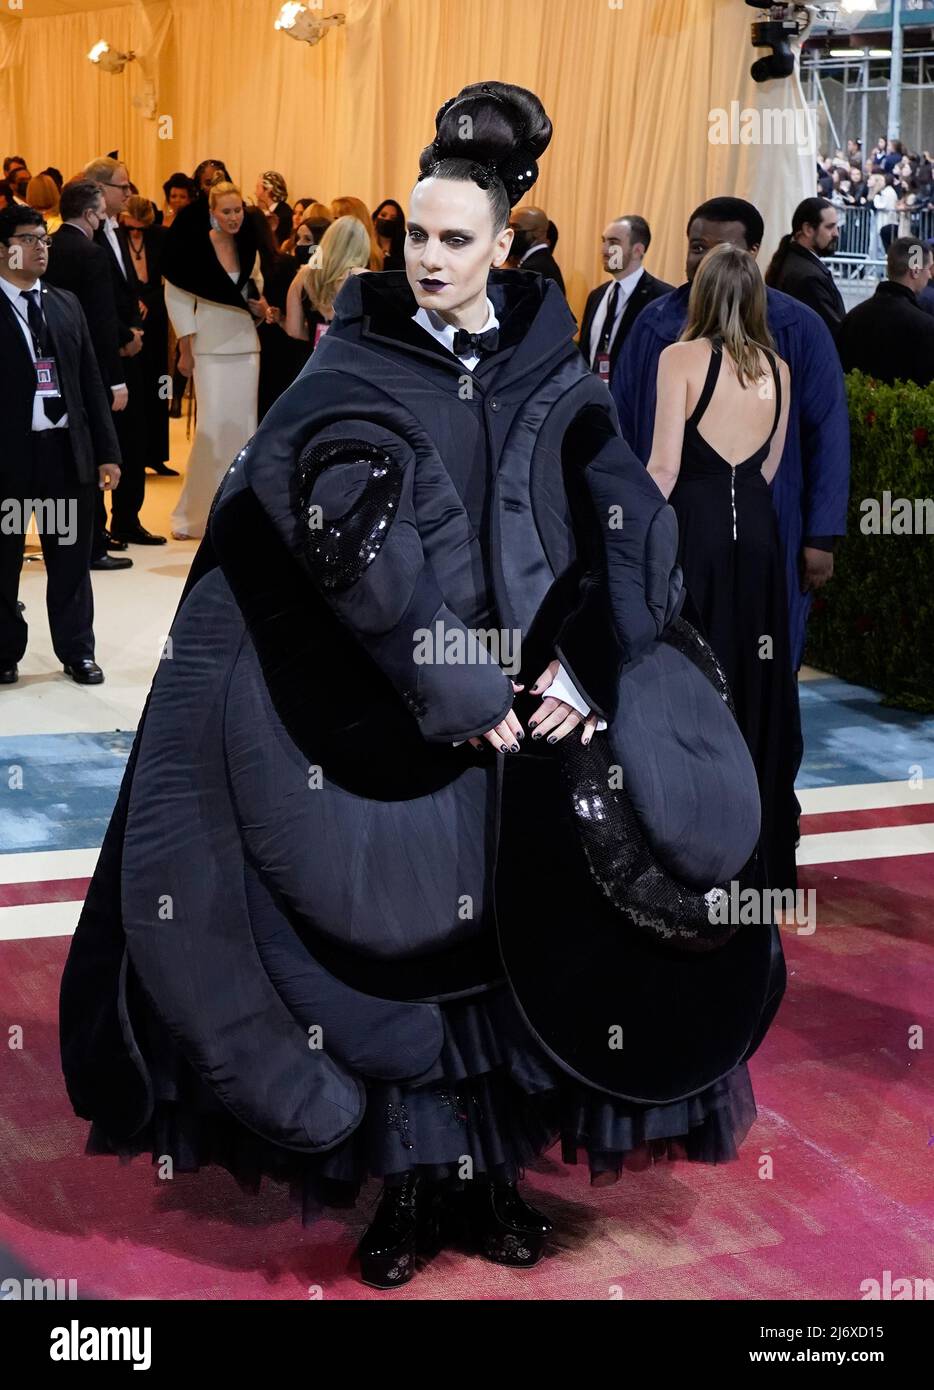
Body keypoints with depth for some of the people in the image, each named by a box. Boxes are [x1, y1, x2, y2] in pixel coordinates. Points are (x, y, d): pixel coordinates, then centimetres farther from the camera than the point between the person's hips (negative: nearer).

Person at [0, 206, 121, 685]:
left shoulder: (66, 304, 12)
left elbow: (91, 381, 12)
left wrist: (106, 451, 8)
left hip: (68, 449, 4)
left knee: (71, 557, 10)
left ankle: (77, 650, 20)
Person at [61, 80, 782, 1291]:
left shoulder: (552, 376, 4)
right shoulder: (355, 368, -2)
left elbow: (631, 522, -3)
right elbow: (352, 529, -15)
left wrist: (585, 665, -16)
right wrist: (452, 687, -21)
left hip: (529, 702, 2)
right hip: (385, 714, -2)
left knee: (505, 944, 6)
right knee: (395, 946, 2)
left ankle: (490, 1174, 21)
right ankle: (411, 1185, 16)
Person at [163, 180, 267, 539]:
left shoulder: (249, 249, 8)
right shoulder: (196, 246, -8)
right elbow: (177, 297, -5)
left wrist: (262, 307, 0)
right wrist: (185, 350, -7)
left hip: (246, 344, 5)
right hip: (210, 346, -5)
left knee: (244, 425, 3)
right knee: (213, 425, -9)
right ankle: (194, 513, 4)